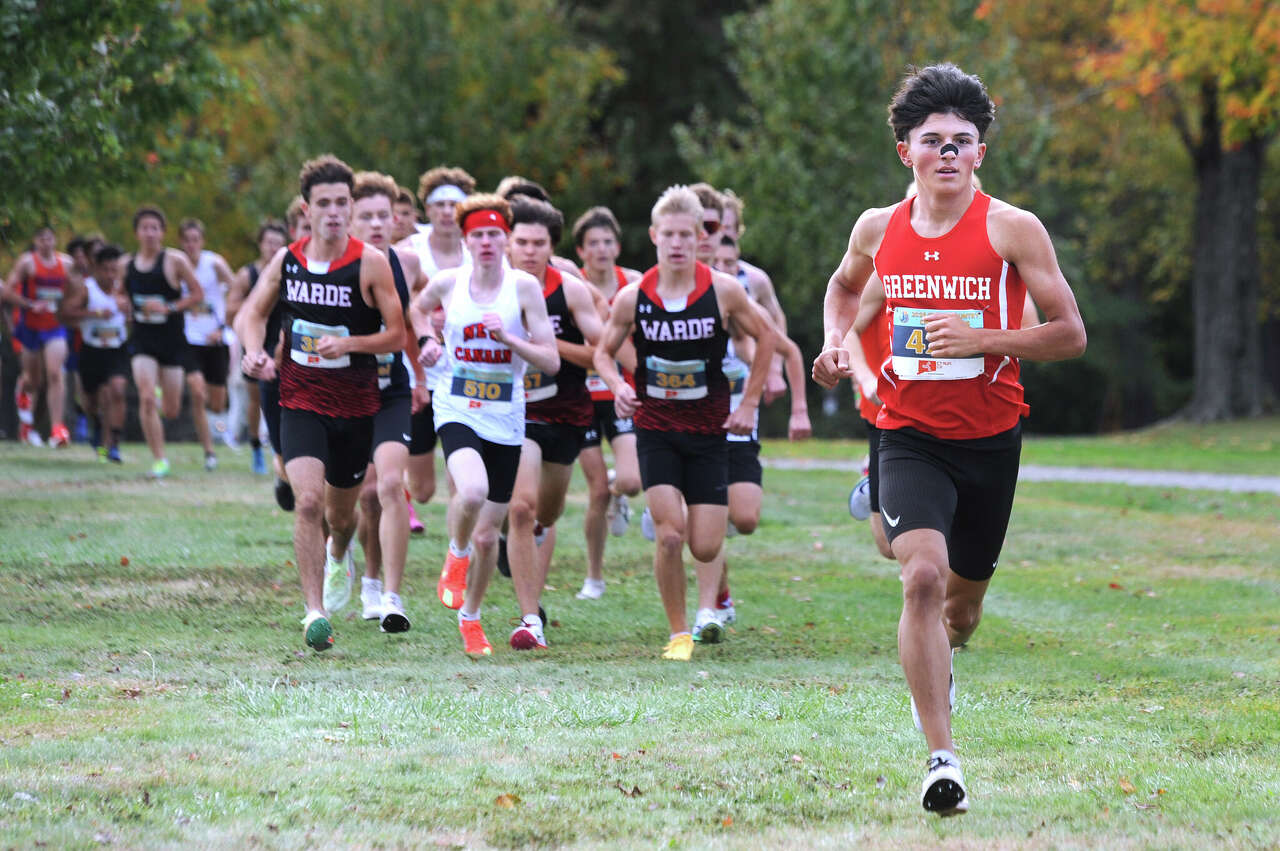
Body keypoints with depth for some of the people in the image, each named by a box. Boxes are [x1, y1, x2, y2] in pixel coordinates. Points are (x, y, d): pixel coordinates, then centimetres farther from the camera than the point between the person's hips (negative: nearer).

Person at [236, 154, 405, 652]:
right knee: (308, 501, -21)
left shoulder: (371, 264, -9)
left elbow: (397, 335, -6)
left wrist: (348, 344, -22)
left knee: (341, 514, 16)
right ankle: (316, 612, -18)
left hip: (356, 406, 0)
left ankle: (339, 554, 53)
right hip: (300, 402, 0)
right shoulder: (286, 260, 0)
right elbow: (252, 313, 14)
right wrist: (256, 350, -7)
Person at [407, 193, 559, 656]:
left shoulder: (524, 286, -6)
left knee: (487, 535, 6)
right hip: (456, 411, -1)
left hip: (505, 422, 1)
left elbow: (551, 361, -8)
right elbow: (417, 307, 23)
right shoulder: (447, 283, -1)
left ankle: (470, 617, 32)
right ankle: (456, 554, 1)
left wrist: (508, 338, -21)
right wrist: (427, 339, 5)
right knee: (472, 491, -32)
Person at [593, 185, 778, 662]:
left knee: (705, 547, -4)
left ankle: (709, 605, 33)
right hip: (655, 429, 0)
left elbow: (765, 336, 7)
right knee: (670, 534, -16)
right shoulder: (633, 297, -7)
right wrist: (618, 386, -13)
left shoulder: (723, 291, -8)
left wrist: (749, 403, 3)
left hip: (709, 430, 0)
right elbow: (604, 352, 8)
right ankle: (678, 633, 2)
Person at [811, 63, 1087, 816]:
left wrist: (980, 339, -20)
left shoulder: (1013, 230, -8)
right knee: (923, 576, -22)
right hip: (910, 437, 0)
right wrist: (836, 340, 5)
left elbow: (1071, 334, -8)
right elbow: (846, 285, 25)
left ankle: (940, 662, 54)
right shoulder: (878, 229, 1)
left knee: (963, 597, 16)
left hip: (990, 439, 0)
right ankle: (943, 760, -22)